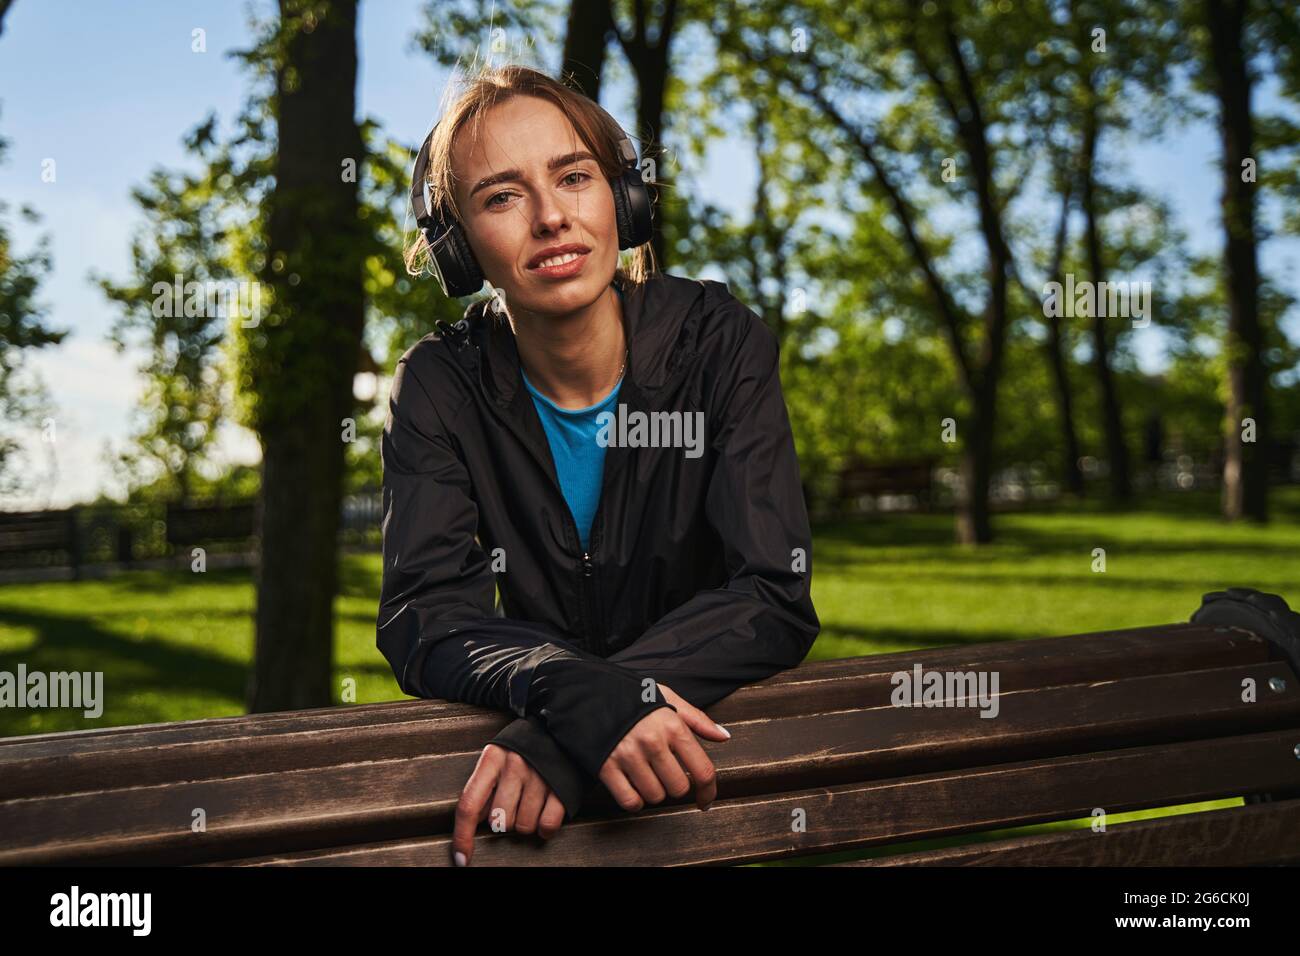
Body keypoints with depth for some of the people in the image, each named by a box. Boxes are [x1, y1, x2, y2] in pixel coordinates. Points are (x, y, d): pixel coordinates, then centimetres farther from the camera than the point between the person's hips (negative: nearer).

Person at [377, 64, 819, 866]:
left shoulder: (716, 340, -8)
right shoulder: (441, 386, -5)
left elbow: (775, 597, -15)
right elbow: (424, 617, -14)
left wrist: (559, 739, -30)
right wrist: (574, 694, -35)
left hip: (718, 735, 0)